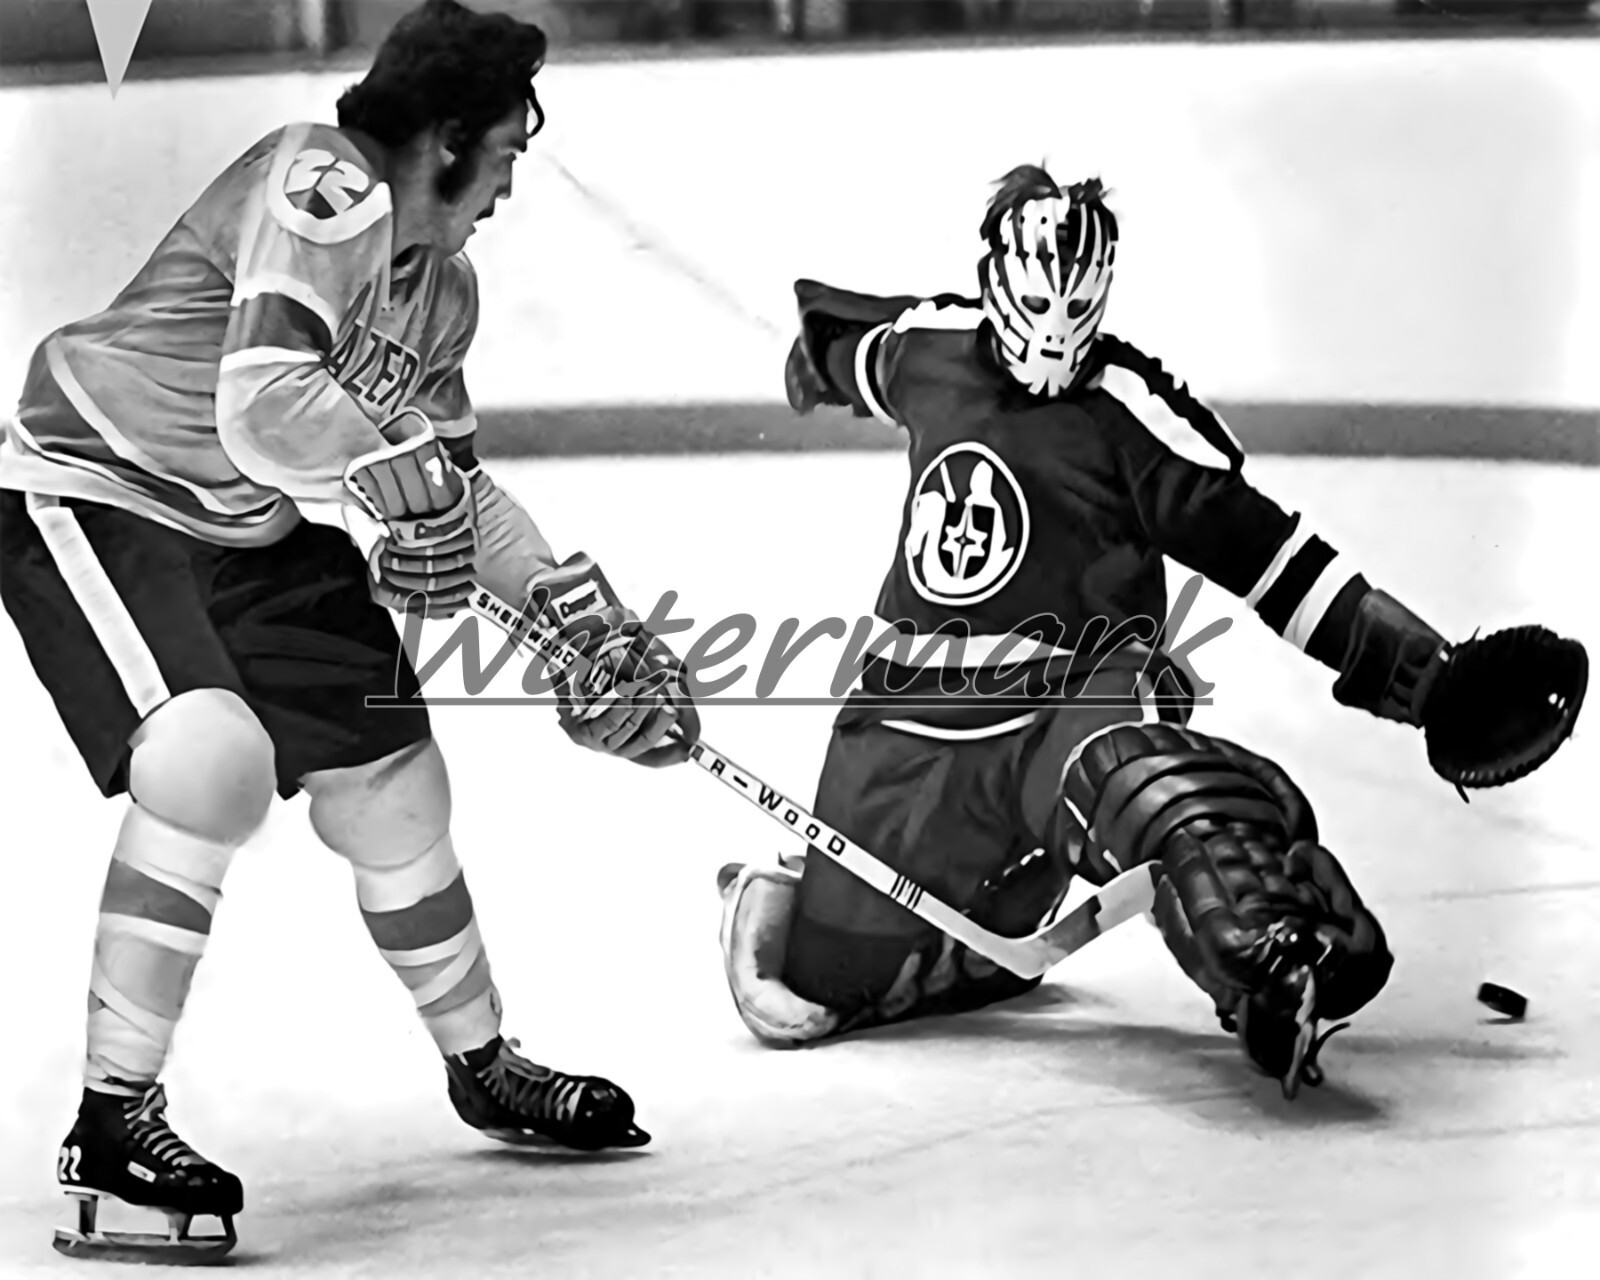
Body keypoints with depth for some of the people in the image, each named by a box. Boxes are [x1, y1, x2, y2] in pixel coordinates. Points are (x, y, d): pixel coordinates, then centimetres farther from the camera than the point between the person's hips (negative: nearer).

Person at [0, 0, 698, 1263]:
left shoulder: (440, 280, 6)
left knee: (390, 772, 13)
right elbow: (260, 400, -36)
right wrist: (395, 467, -42)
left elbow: (445, 478, 17)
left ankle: (484, 1064, 36)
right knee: (217, 755, -30)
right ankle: (116, 1116, -22)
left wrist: (575, 600, 12)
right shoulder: (322, 186, -23)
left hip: (253, 529, 10)